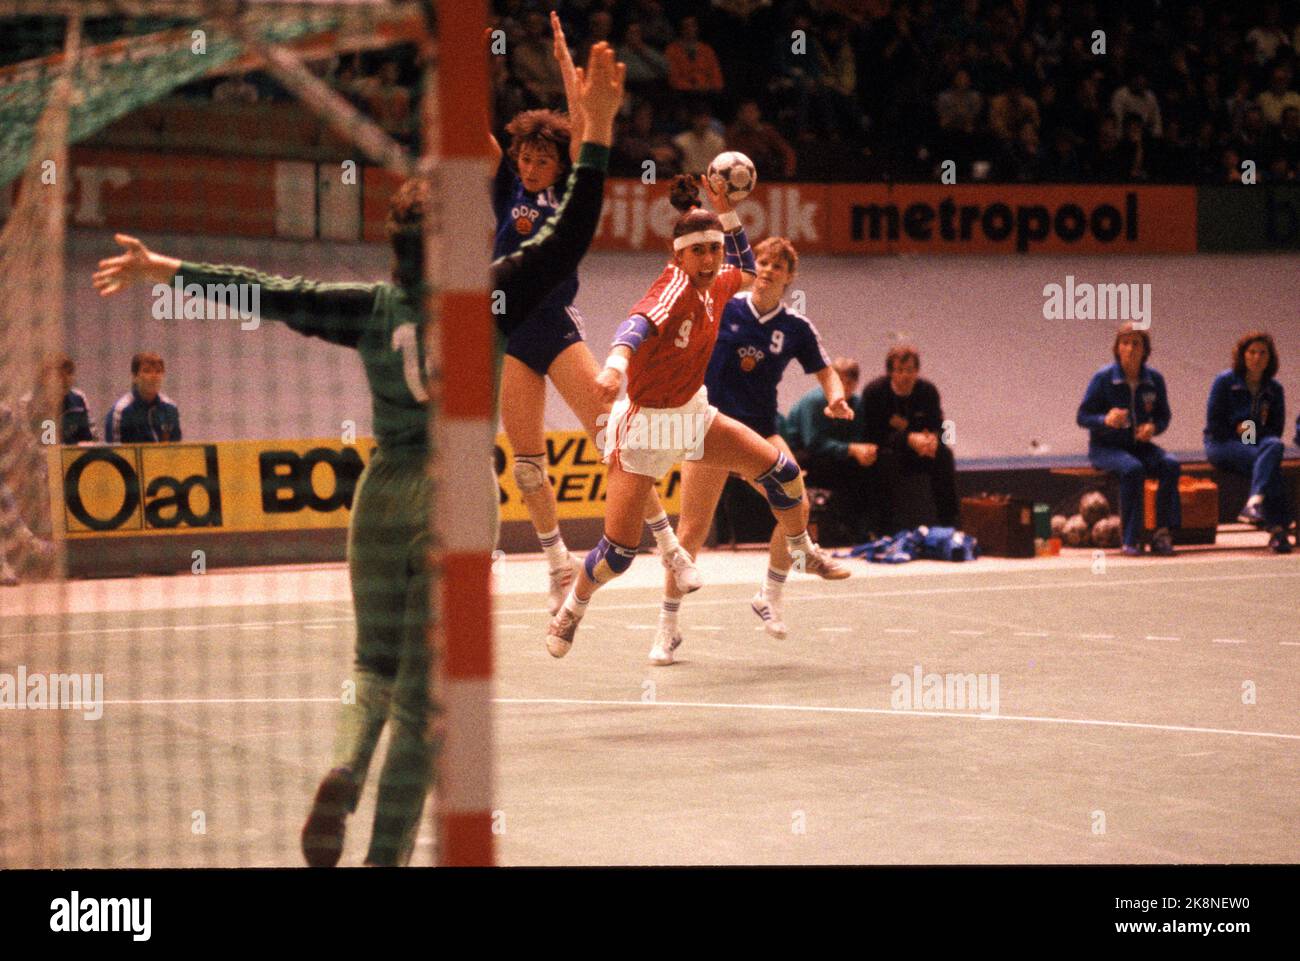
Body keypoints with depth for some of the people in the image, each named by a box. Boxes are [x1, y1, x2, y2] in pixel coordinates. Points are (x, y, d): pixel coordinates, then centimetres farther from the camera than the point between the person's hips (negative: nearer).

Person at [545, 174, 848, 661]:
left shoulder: (715, 284, -3)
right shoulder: (675, 287, -25)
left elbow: (746, 271, 22)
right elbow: (639, 322, -47)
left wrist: (728, 214, 9)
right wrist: (616, 361, -68)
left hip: (693, 413, 7)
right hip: (644, 424, -7)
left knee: (781, 470, 2)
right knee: (619, 551, -6)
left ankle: (804, 552, 29)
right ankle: (572, 607, 23)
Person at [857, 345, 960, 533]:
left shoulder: (928, 391, -4)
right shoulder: (873, 392, -15)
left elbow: (938, 427, 0)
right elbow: (871, 435, -20)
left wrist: (932, 439, -28)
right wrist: (909, 438, -32)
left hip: (916, 453, 4)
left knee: (944, 454, -23)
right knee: (887, 456, -37)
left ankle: (951, 523, -19)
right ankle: (890, 529, -35)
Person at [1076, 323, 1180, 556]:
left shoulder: (1154, 379, 3)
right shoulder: (1103, 378, -8)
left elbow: (1164, 416, 11)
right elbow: (1082, 417, -6)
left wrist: (1153, 427, -13)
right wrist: (1106, 420, -27)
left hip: (1139, 445, 4)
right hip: (1105, 447, -4)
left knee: (1170, 465, -26)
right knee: (1133, 469, -35)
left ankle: (1162, 534, -24)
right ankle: (1131, 540, -27)